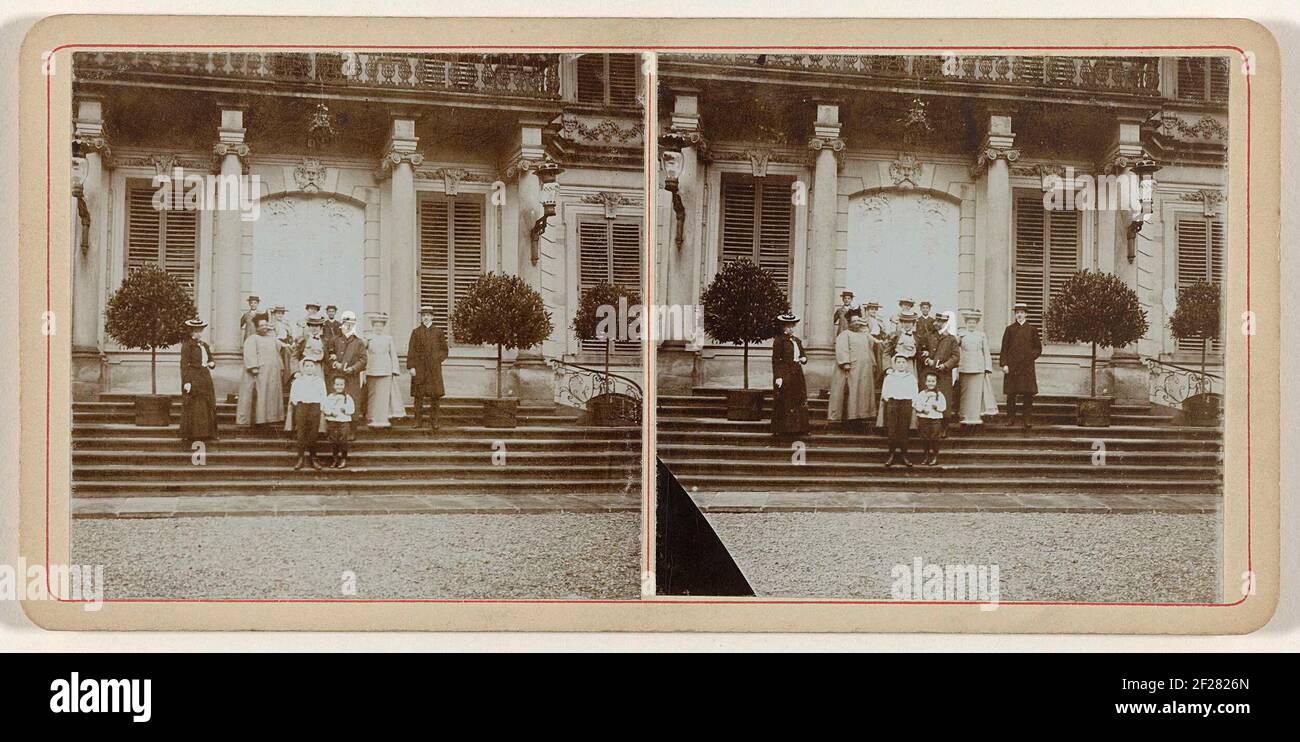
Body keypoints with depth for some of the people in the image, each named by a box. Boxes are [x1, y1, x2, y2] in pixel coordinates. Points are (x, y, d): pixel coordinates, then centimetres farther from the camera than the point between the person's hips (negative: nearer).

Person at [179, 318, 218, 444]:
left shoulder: (204, 345, 16)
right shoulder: (187, 345, -7)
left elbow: (211, 360, 25)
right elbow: (184, 364, -12)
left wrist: (211, 363, 0)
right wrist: (186, 382, -19)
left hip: (205, 378, 8)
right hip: (193, 379, -8)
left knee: (208, 407, 9)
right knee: (193, 408, -6)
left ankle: (206, 434, 17)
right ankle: (192, 436, -2)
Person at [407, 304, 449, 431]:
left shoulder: (438, 332, 10)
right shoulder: (416, 332, 6)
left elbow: (444, 350, 13)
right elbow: (411, 351, 1)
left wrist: (438, 359, -3)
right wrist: (411, 367, -7)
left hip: (434, 369, 1)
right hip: (419, 369, -1)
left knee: (435, 395, -1)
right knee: (418, 395, -1)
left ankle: (434, 421, 4)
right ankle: (418, 420, 6)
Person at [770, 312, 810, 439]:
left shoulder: (797, 341, 17)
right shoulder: (779, 341, -5)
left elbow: (803, 356, 27)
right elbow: (775, 360, -10)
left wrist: (803, 359, 2)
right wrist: (778, 376, -18)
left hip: (797, 374, 7)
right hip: (784, 374, -7)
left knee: (800, 402, 7)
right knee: (784, 404, -5)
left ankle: (798, 428, 14)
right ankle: (782, 429, 0)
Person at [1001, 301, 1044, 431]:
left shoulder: (1032, 330, 9)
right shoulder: (1010, 329, 8)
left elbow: (1038, 348, 14)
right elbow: (1004, 348, 5)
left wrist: (1031, 357, -1)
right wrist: (1004, 364, -4)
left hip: (1027, 366, 0)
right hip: (1012, 366, 0)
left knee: (1028, 394, -5)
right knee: (1011, 394, 1)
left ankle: (1026, 420, -3)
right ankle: (1011, 419, 10)